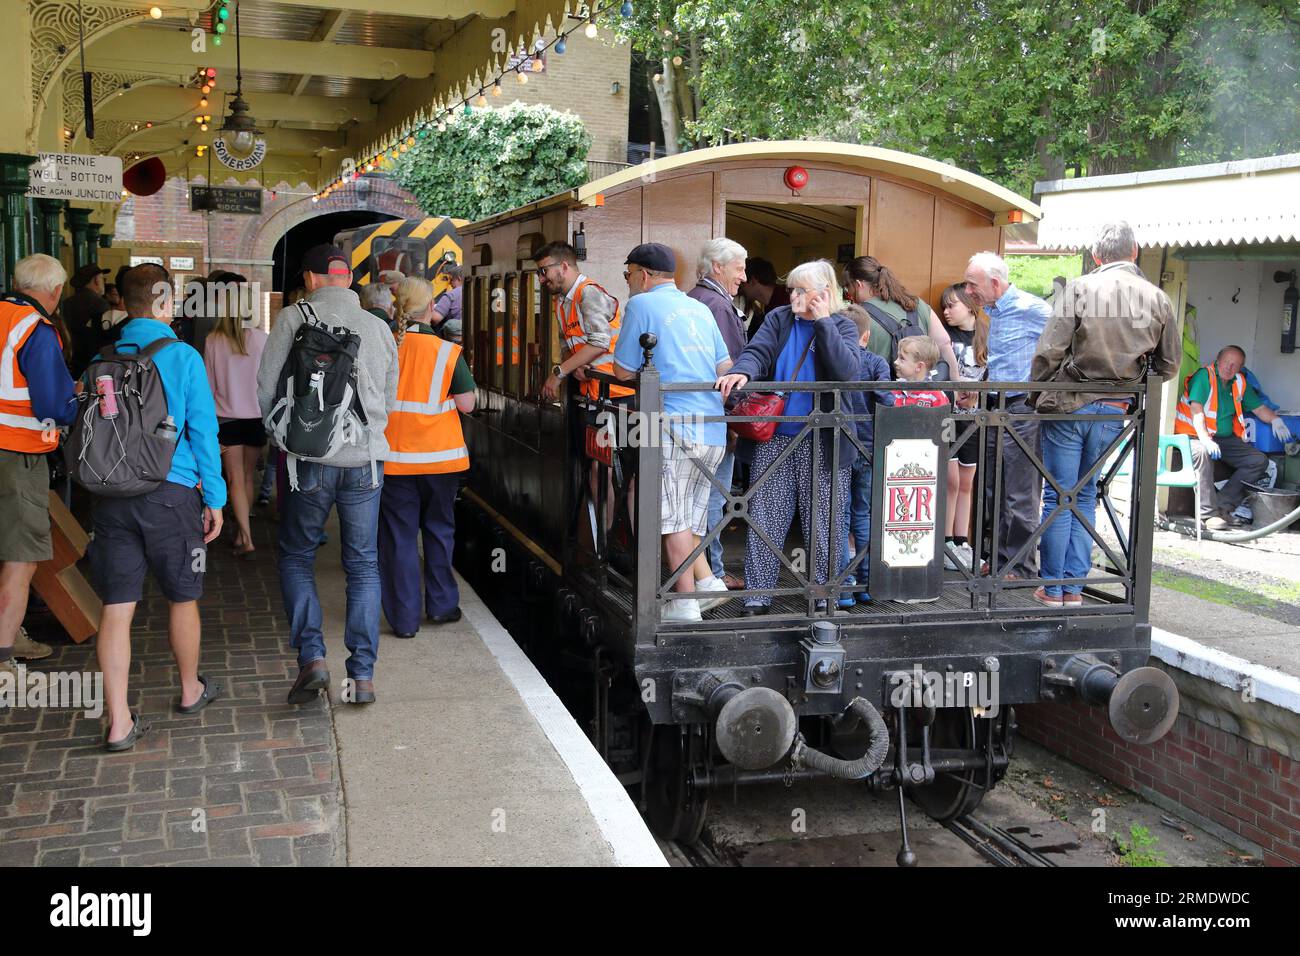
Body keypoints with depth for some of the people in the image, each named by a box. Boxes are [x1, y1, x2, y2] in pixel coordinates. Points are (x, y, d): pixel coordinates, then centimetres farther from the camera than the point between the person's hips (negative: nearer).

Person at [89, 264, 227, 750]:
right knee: (182, 599, 15)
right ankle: (191, 691, 34)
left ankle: (119, 722, 2)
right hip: (170, 492, -3)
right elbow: (202, 431, -5)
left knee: (117, 609, 3)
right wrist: (214, 497, 1)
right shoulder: (183, 358, -5)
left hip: (112, 495, 3)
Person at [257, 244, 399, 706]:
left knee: (296, 557, 15)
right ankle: (362, 676, 10)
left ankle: (311, 656, 2)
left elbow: (267, 390, -3)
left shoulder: (293, 318, -4)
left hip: (311, 459, -2)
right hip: (366, 460, 3)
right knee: (363, 566, 10)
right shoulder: (379, 328, 6)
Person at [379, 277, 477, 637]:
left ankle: (405, 618, 8)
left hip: (394, 456, 0)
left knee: (399, 535, 6)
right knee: (439, 529, 17)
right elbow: (466, 404, -6)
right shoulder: (447, 352, -8)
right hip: (440, 456, 0)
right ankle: (441, 604, 23)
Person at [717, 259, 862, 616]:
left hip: (822, 443, -2)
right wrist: (742, 372, -32)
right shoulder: (778, 320, 6)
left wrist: (823, 322, -16)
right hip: (775, 439, 2)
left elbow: (847, 371, -17)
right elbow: (757, 352, -10)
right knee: (765, 519, 2)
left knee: (822, 521, 7)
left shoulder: (841, 326, 1)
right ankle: (758, 596, 9)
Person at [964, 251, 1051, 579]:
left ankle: (1021, 567, 6)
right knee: (994, 493, 14)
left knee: (1020, 496, -3)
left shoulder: (1030, 309, -14)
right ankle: (1001, 559, 24)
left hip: (1024, 412, -9)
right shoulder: (993, 312, 14)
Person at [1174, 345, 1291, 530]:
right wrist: (1206, 440, -33)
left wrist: (1275, 419, -6)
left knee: (1260, 460, -8)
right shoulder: (1204, 376, -10)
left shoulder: (1240, 383, 11)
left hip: (1225, 438, 7)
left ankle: (1223, 506, -15)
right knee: (1202, 453, -39)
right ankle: (1210, 513, -38)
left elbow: (1259, 408, 17)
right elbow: (1196, 410, -21)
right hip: (1195, 435, -7)